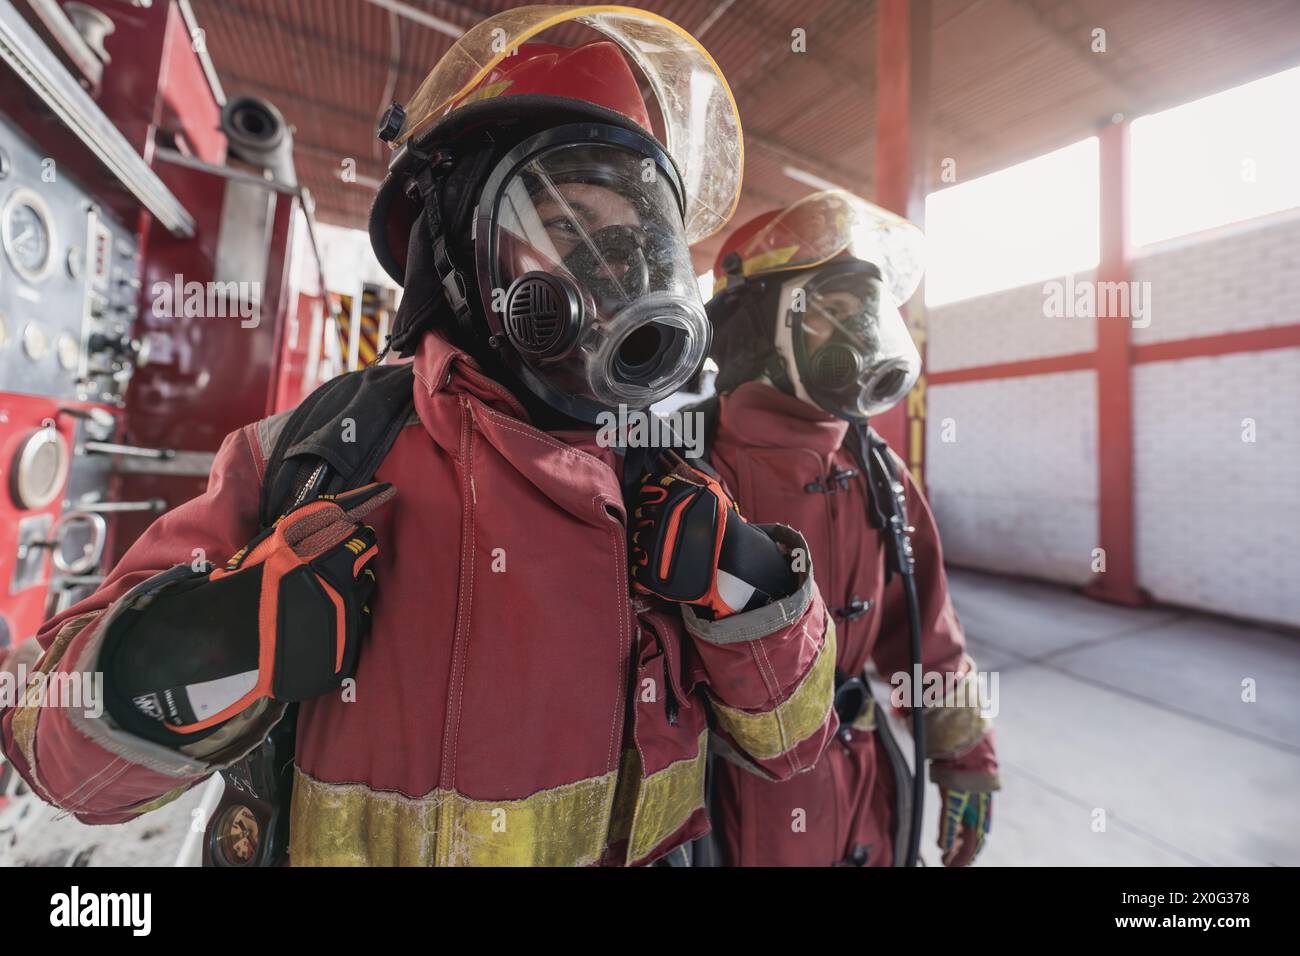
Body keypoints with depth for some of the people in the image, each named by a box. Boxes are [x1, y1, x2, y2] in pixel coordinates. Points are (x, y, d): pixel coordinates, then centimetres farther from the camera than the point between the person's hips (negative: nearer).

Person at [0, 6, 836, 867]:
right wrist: (170, 674, -31)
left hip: (651, 844, 2)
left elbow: (791, 740, -9)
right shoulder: (314, 455, -19)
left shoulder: (672, 492, -14)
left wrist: (742, 582, -26)